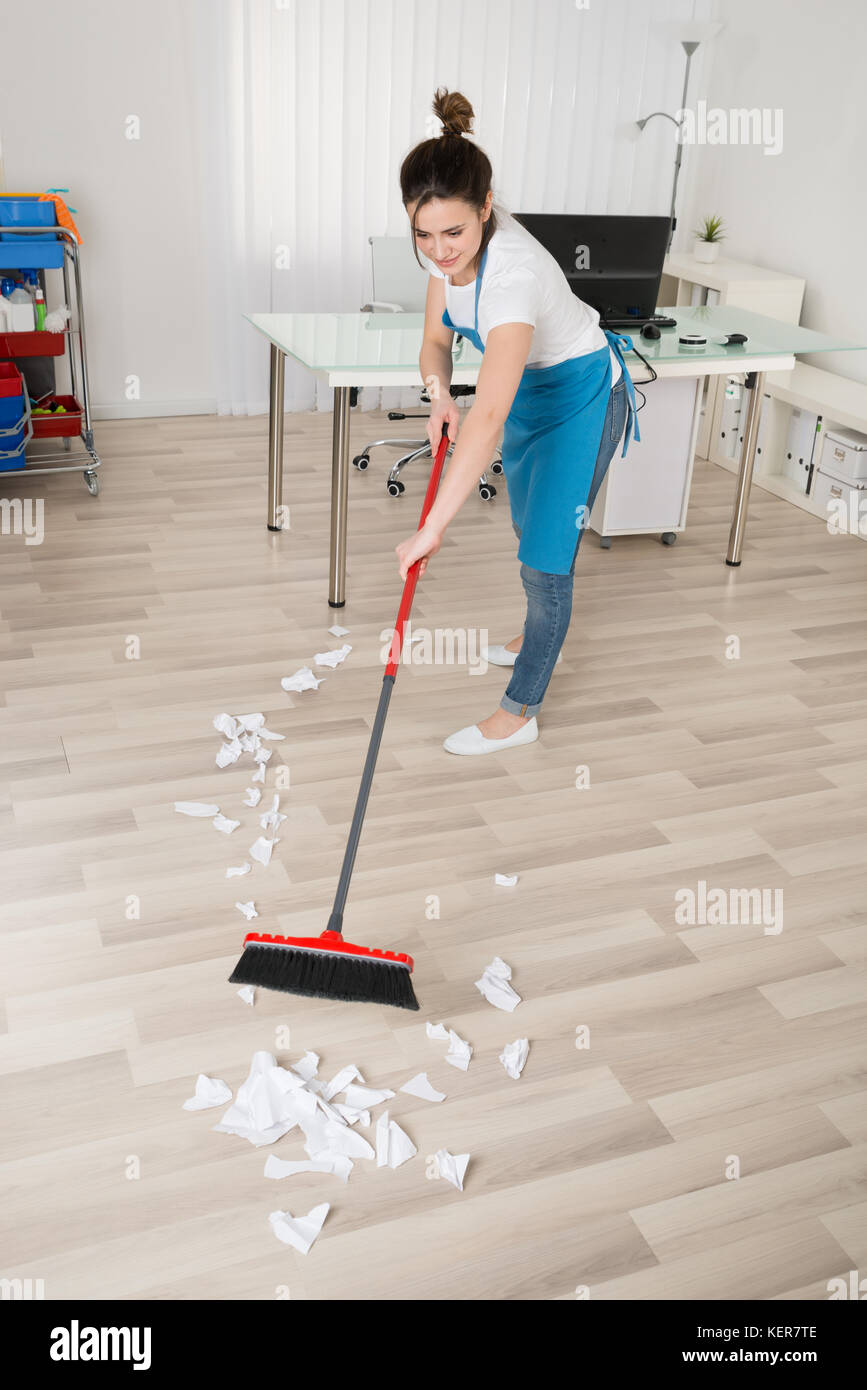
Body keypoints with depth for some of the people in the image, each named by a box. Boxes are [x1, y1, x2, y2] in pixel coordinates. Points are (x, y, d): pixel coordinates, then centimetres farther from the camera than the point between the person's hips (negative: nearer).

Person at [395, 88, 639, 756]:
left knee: (546, 557, -4)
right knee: (529, 529, 26)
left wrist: (432, 531, -54)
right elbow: (436, 339, -5)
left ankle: (520, 713, 11)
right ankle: (539, 636, 51)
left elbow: (489, 419, -50)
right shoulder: (448, 245, -17)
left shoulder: (513, 271, -41)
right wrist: (440, 396, -28)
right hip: (528, 386, 8)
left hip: (582, 397, -8)